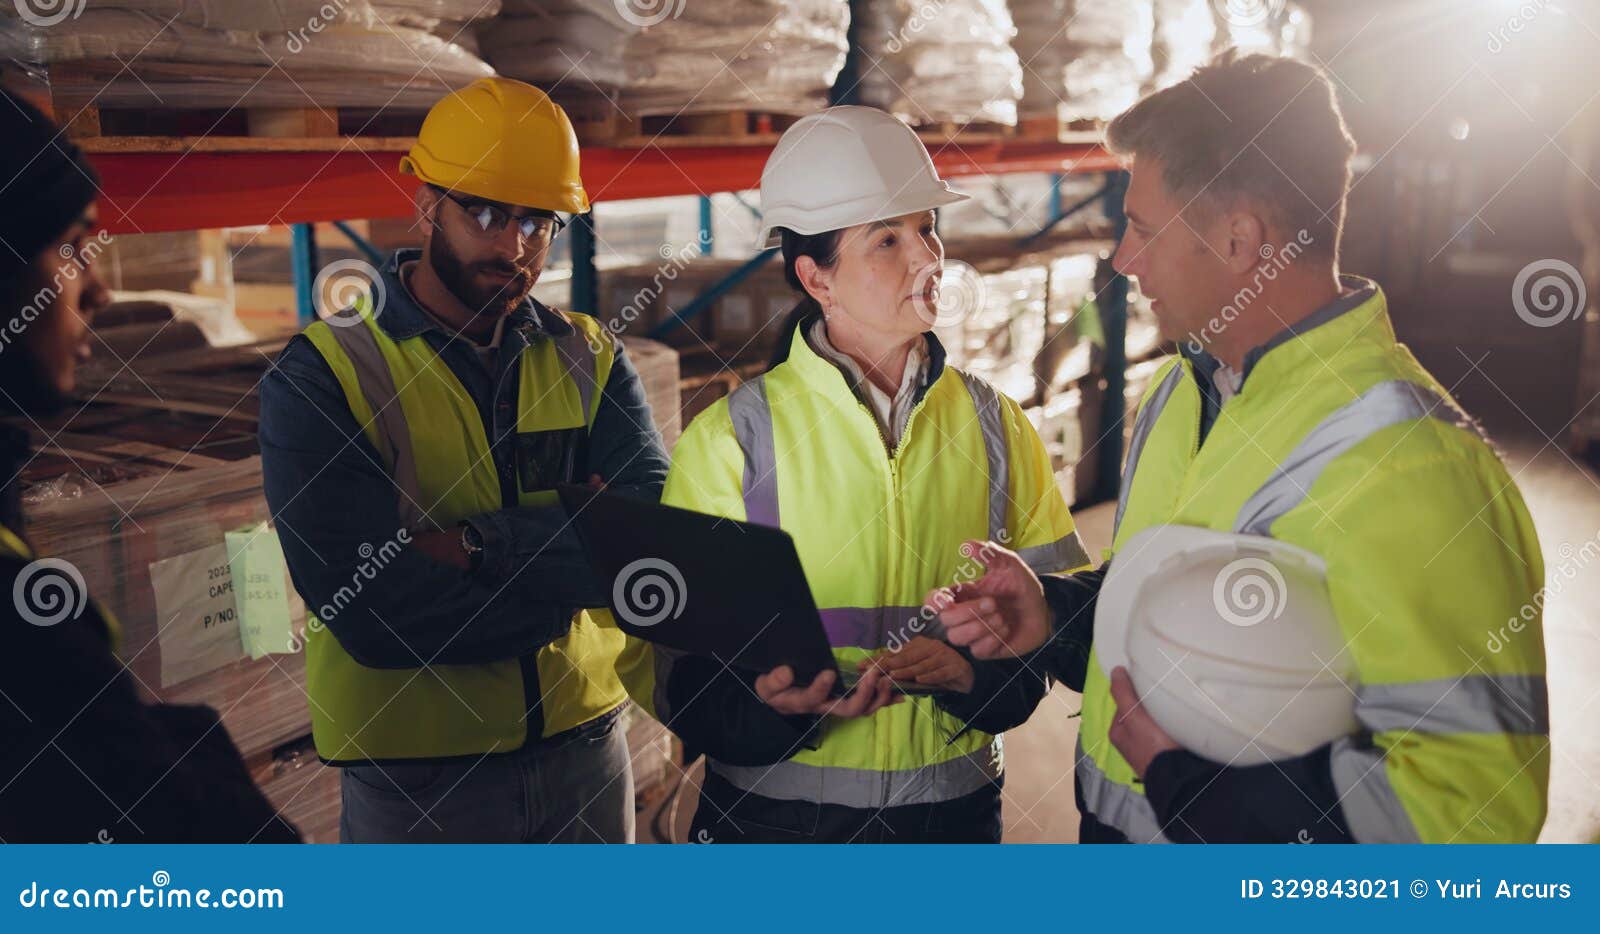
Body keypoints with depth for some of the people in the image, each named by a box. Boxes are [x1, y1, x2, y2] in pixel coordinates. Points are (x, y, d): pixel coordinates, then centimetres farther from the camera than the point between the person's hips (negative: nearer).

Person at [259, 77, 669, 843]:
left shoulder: (587, 358, 0)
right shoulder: (318, 376, -11)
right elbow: (368, 612, -22)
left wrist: (478, 545, -23)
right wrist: (567, 565, -17)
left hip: (584, 744, 4)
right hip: (413, 773, -3)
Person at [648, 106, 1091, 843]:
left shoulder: (996, 426, 1)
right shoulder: (729, 440, -8)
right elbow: (684, 675, -8)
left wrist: (974, 671, -18)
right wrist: (773, 706, -27)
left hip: (956, 805, 2)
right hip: (775, 814, -2)